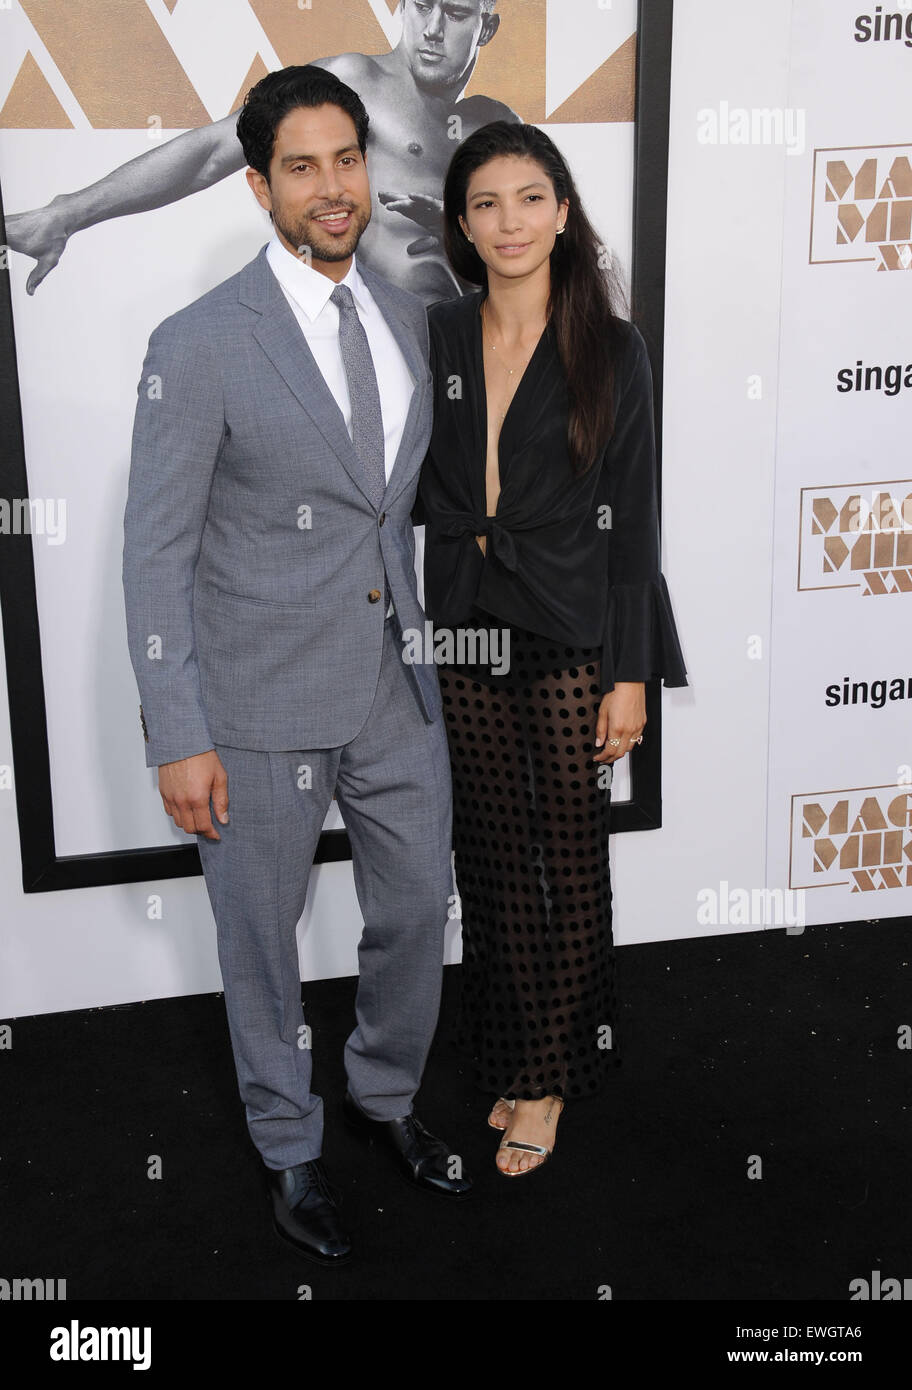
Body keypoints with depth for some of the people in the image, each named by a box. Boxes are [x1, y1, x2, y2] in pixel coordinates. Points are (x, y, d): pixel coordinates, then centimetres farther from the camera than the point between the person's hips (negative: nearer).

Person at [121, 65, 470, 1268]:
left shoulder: (406, 317, 5)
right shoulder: (200, 345, -13)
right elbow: (156, 552, -12)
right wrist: (178, 738, -14)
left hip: (397, 686, 5)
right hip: (264, 702, -5)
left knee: (418, 908, 17)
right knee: (262, 939, 12)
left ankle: (386, 1097, 44)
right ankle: (291, 1150, 36)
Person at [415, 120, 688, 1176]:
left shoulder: (611, 349, -4)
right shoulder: (434, 340, 4)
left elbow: (630, 518, -5)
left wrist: (631, 674, -8)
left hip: (571, 639, -3)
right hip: (465, 638, 3)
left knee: (569, 859, 7)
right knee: (491, 853, 11)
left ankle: (550, 1076, 24)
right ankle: (513, 1058, 29)